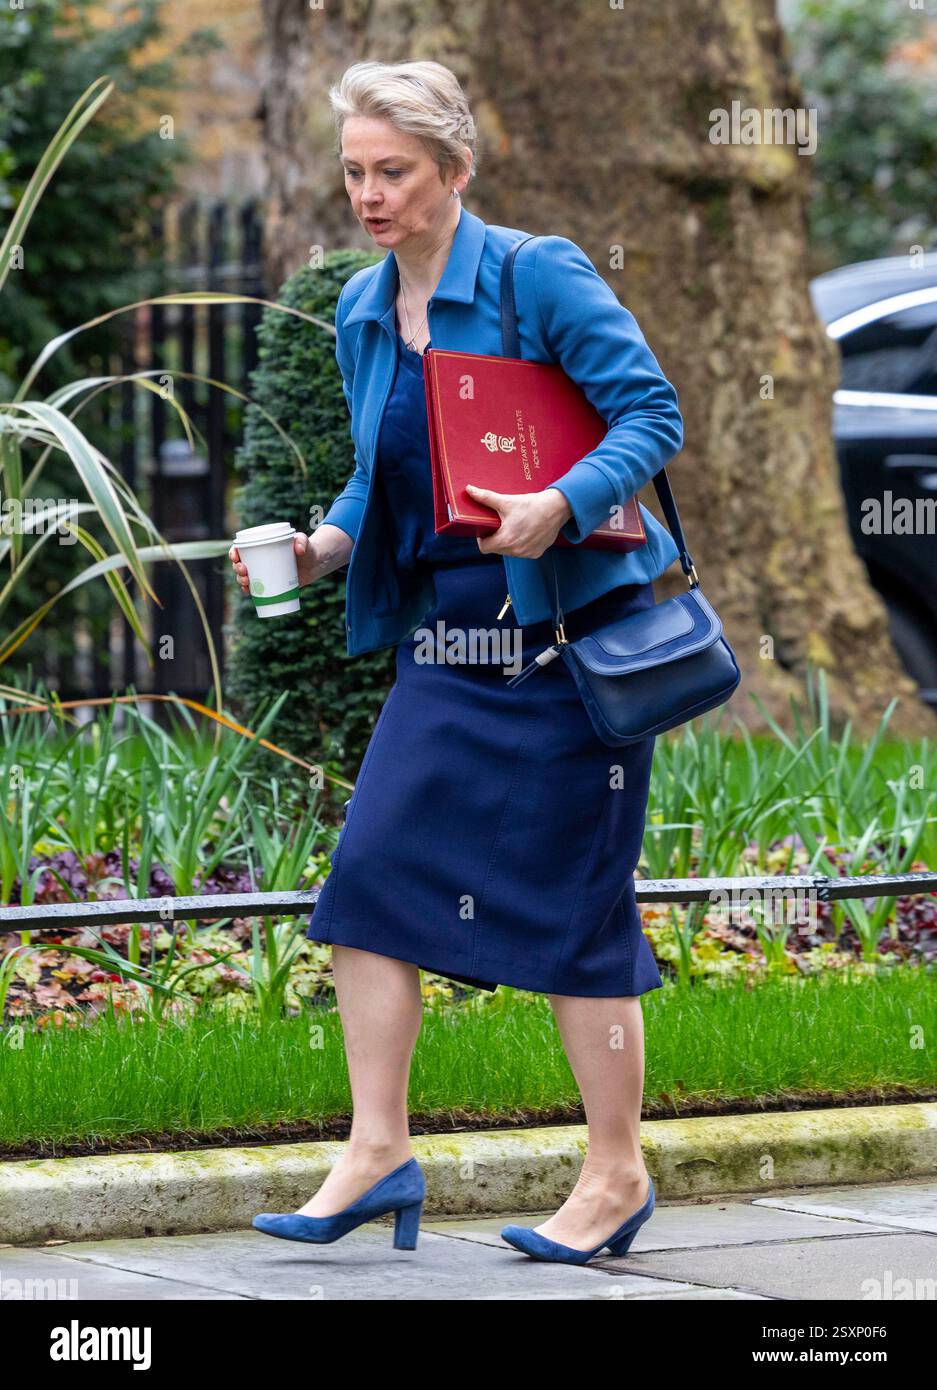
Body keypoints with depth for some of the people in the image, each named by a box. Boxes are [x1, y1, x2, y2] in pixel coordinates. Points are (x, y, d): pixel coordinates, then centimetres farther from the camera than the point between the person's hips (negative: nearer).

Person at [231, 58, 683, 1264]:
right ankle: (378, 1151, 2)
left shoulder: (536, 275, -10)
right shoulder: (361, 313, 10)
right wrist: (322, 547, 1)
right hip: (445, 634, 6)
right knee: (372, 864, -5)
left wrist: (561, 504, -27)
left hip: (566, 624, -6)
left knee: (571, 896, -3)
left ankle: (616, 1174, 8)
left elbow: (652, 414, -12)